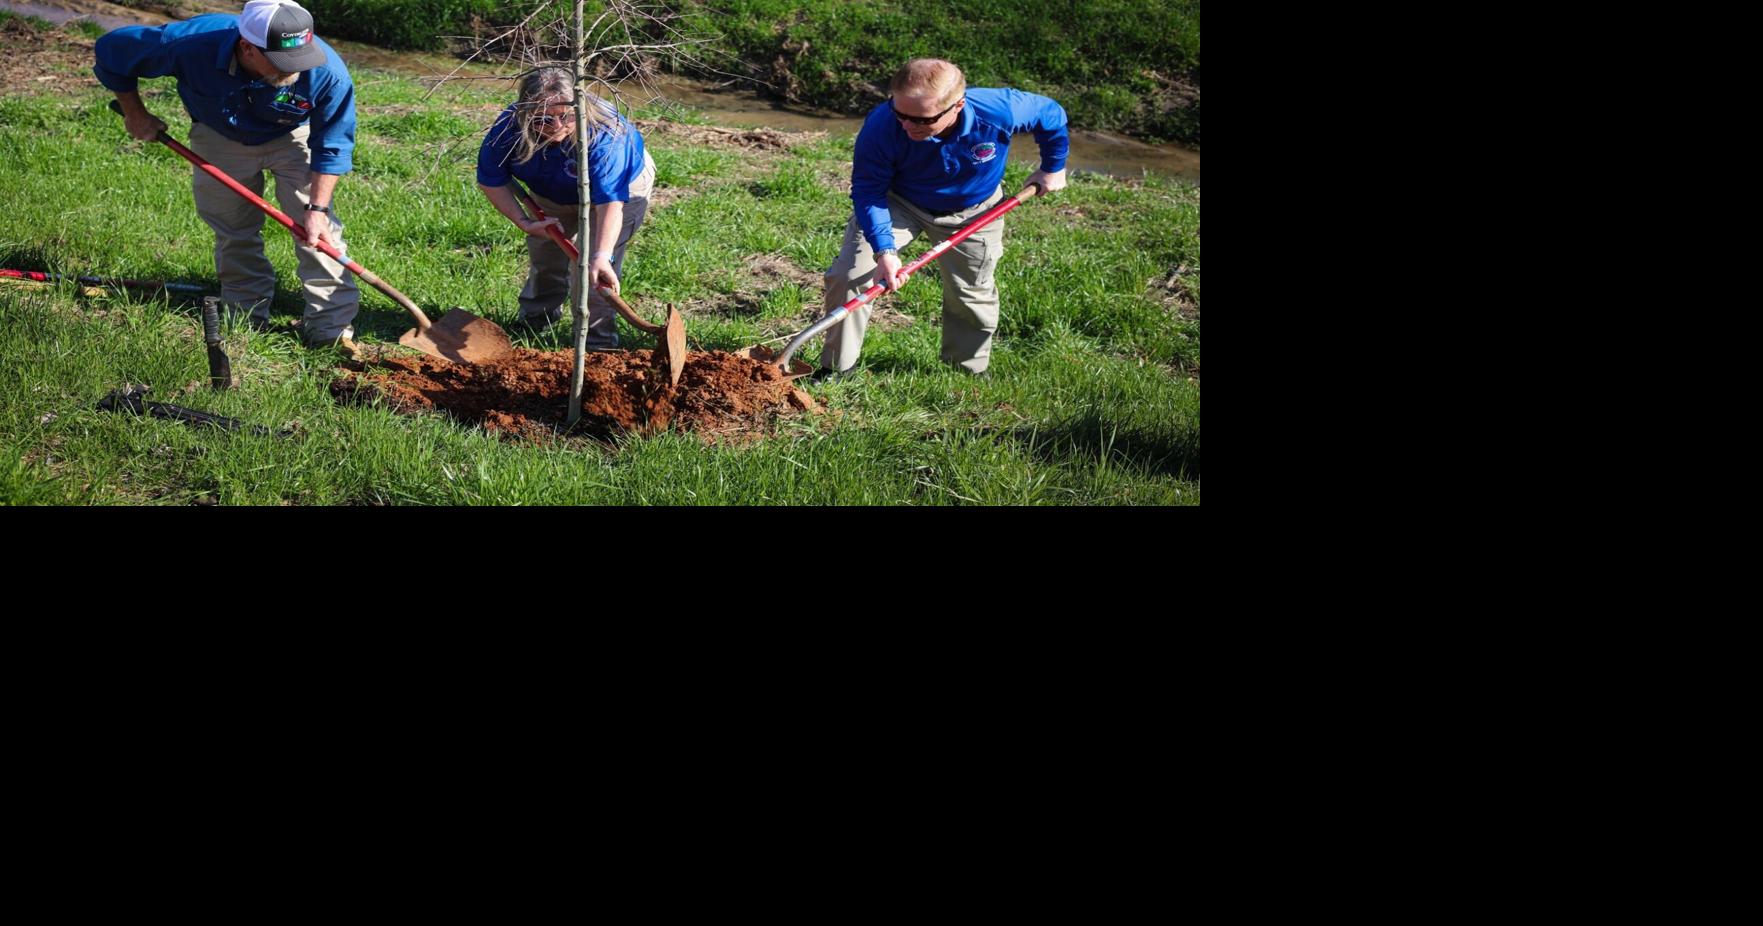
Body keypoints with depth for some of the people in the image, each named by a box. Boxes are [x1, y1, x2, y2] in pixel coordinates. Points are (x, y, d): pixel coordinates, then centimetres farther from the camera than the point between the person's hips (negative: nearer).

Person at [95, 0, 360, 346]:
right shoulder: (192, 44, -40)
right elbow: (113, 48, -22)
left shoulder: (327, 71, -39)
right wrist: (136, 115, -12)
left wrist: (318, 207, -28)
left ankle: (331, 327, -8)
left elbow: (331, 145, -22)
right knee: (232, 230, 9)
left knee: (316, 226, -14)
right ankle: (247, 320, 25)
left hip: (294, 137, -1)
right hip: (220, 137, 1)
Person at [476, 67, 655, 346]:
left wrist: (601, 256, -63)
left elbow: (610, 201, -52)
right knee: (543, 249, 17)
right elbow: (491, 181, -17)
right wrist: (524, 223, -26)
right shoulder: (509, 127, -34)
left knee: (591, 265, -19)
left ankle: (597, 339, -5)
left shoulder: (603, 134, -46)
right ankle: (536, 317, 44)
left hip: (623, 184, -5)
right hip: (555, 194, 5)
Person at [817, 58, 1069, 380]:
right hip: (898, 204, -1)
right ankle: (836, 369, 2)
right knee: (848, 276, -14)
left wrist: (1053, 168, 1)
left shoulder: (1000, 111, -35)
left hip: (972, 213, 1)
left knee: (972, 294, 11)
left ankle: (969, 372, 37)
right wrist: (884, 250, -39)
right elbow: (868, 191, -27)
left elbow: (1052, 115, -13)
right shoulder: (881, 126, -37)